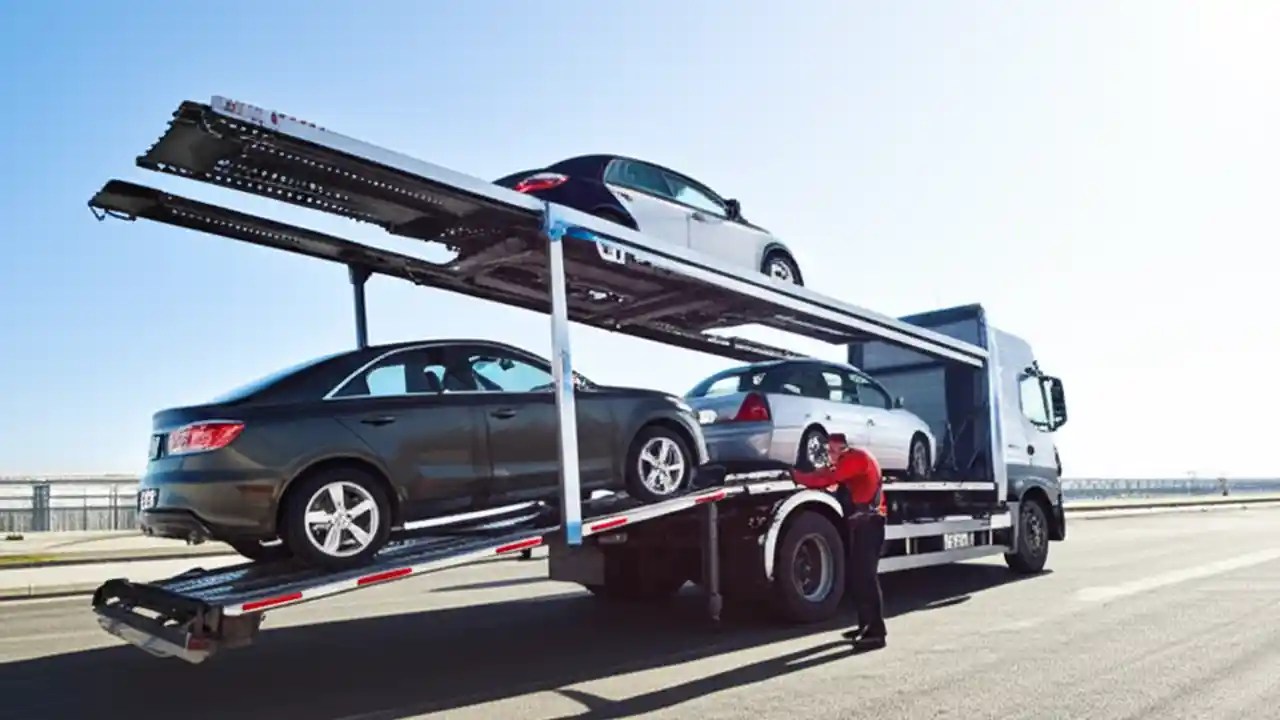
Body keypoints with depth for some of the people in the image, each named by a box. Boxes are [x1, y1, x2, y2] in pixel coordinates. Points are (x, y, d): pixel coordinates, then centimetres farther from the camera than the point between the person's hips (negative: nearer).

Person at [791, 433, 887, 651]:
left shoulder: (857, 457, -12)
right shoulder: (852, 460, 22)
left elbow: (825, 479, -18)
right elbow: (829, 477, 14)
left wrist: (798, 476, -7)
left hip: (868, 523, -10)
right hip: (860, 524, 10)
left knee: (866, 577, -13)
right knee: (856, 577, 13)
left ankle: (877, 633, -13)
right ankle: (866, 625, 22)